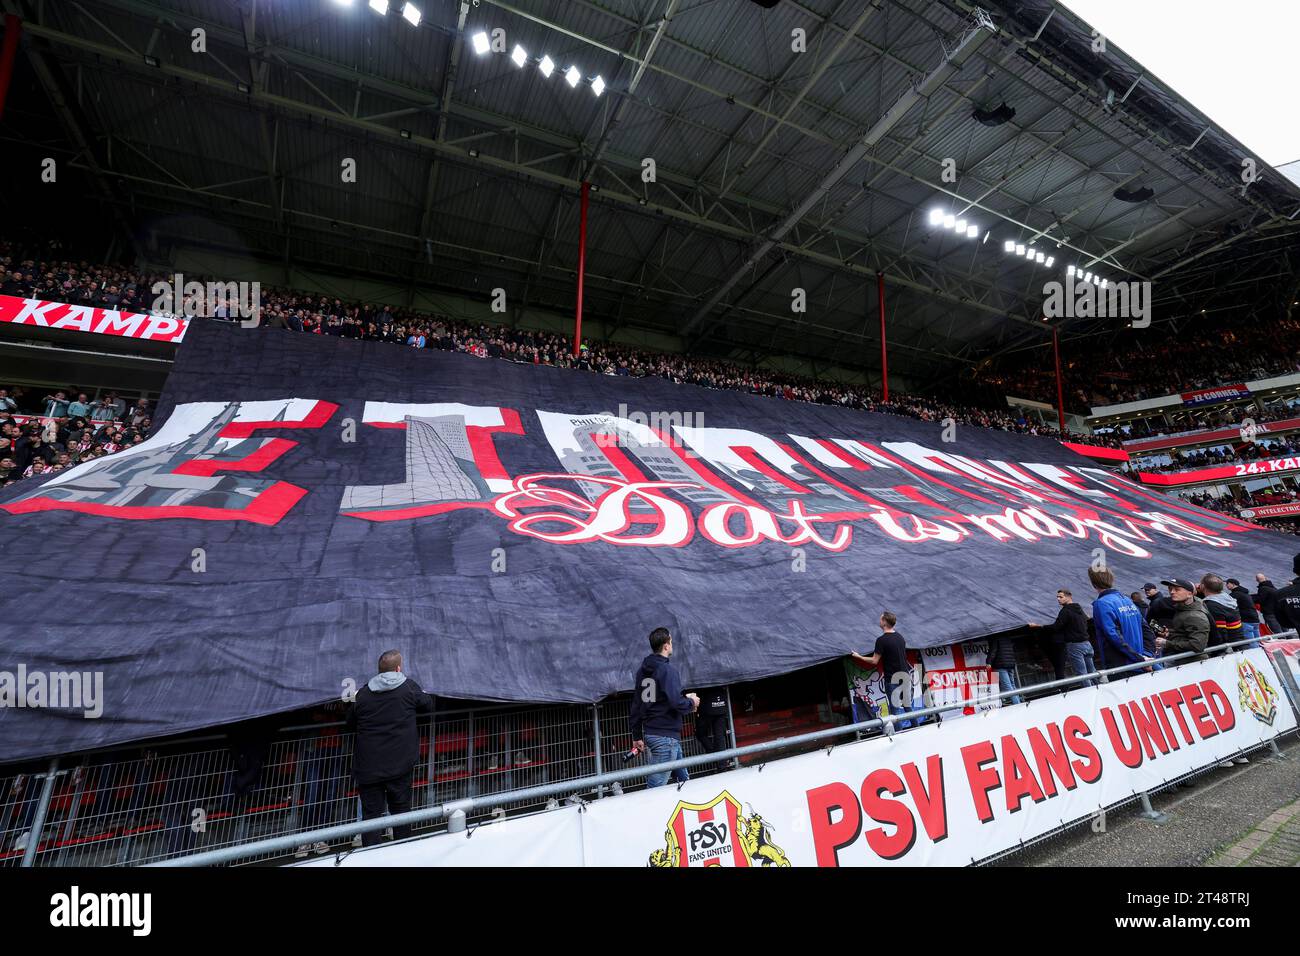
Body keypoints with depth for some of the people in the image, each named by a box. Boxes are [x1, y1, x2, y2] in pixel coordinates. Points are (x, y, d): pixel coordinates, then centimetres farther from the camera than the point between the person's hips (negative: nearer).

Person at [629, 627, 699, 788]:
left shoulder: (641, 670, 10)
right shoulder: (667, 670, -15)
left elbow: (636, 705, 14)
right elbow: (677, 703, -23)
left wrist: (637, 736, 20)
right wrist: (692, 702, -2)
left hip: (649, 733, 9)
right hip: (666, 736, -9)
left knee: (683, 778, 18)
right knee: (656, 784, -4)